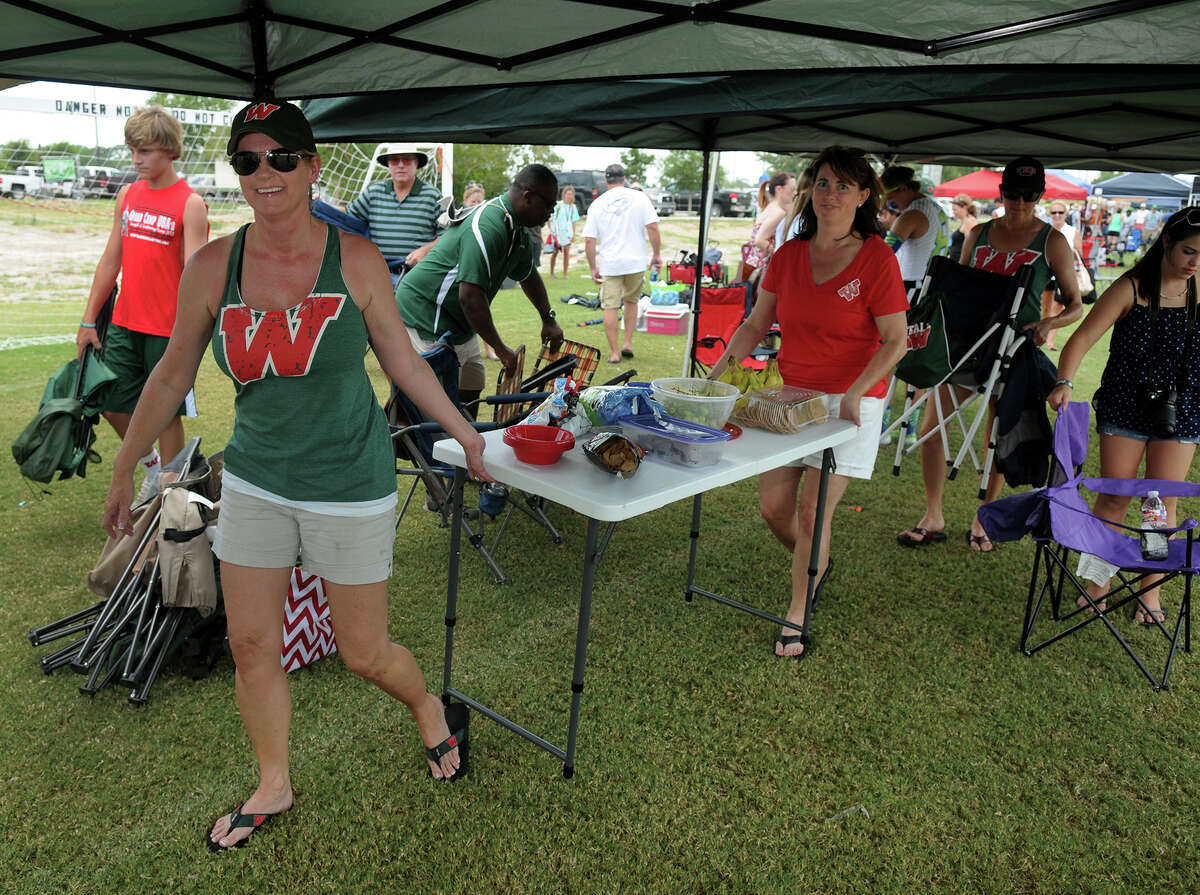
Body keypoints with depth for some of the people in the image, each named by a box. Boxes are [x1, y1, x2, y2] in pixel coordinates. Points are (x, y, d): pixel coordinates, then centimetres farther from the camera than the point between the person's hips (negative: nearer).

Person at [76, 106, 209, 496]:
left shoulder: (191, 204, -9)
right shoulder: (127, 195, 9)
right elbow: (111, 260, 12)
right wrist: (88, 321, 12)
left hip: (167, 331, -6)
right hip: (124, 324, 6)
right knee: (111, 404, 11)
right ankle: (152, 467, 33)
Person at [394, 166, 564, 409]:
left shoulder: (518, 231, 8)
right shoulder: (488, 228, -26)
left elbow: (529, 276, 27)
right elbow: (471, 296, -31)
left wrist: (549, 320, 24)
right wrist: (500, 349, -23)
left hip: (457, 323, 10)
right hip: (423, 314, -10)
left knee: (470, 389, 9)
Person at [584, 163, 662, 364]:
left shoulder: (597, 204, 4)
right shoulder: (639, 197, 0)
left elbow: (589, 240, 1)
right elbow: (652, 227, -8)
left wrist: (593, 268, 8)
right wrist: (656, 254, 2)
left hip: (609, 264, 0)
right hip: (636, 262, 1)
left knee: (610, 307, 4)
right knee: (631, 301, 20)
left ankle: (614, 353, 5)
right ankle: (628, 344, 18)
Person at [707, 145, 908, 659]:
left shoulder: (877, 259, -10)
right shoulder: (787, 256, 4)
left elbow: (895, 342, -9)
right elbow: (756, 325, 9)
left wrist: (854, 394, -22)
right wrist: (717, 372, -3)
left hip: (849, 402, -5)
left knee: (813, 511, -3)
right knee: (772, 507, 6)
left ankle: (796, 617, 17)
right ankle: (817, 565, 39)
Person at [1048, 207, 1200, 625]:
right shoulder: (1130, 288, -8)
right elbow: (1083, 338, -15)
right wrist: (1065, 381, -30)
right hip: (1125, 406, -2)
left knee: (1162, 503, 5)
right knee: (1114, 497, 2)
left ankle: (1152, 590, 18)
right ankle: (1097, 580, 18)